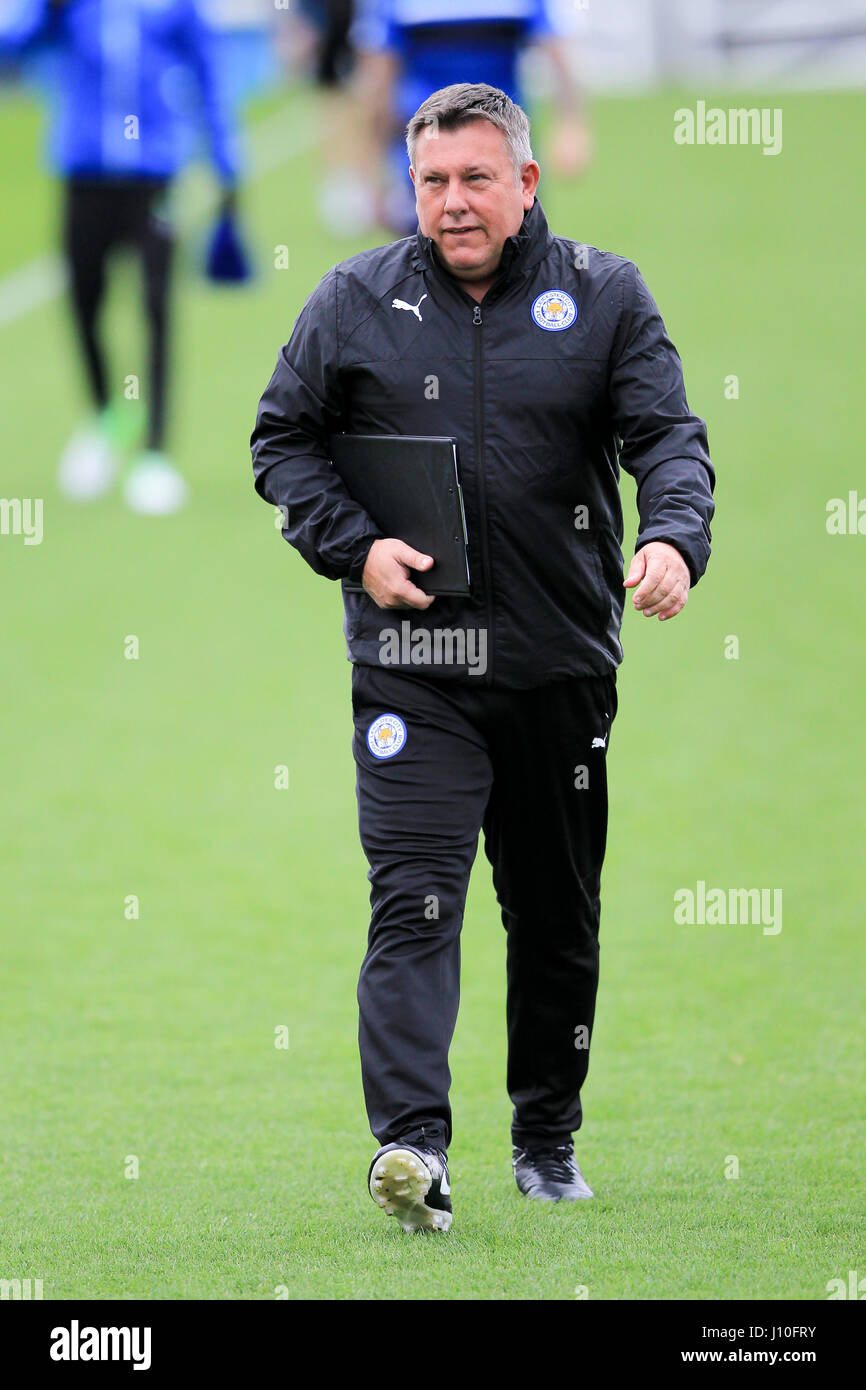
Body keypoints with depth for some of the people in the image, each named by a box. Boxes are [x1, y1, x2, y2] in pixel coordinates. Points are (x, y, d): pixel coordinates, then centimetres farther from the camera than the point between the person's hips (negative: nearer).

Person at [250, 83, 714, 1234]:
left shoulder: (605, 297, 3)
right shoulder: (356, 303, 4)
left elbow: (668, 434, -3)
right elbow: (282, 439, 11)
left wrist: (674, 536, -24)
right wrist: (353, 547, -5)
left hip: (564, 662, 2)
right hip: (412, 661, -1)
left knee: (559, 914, 11)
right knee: (413, 900, -15)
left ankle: (549, 1139, 27)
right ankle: (412, 1143, -26)